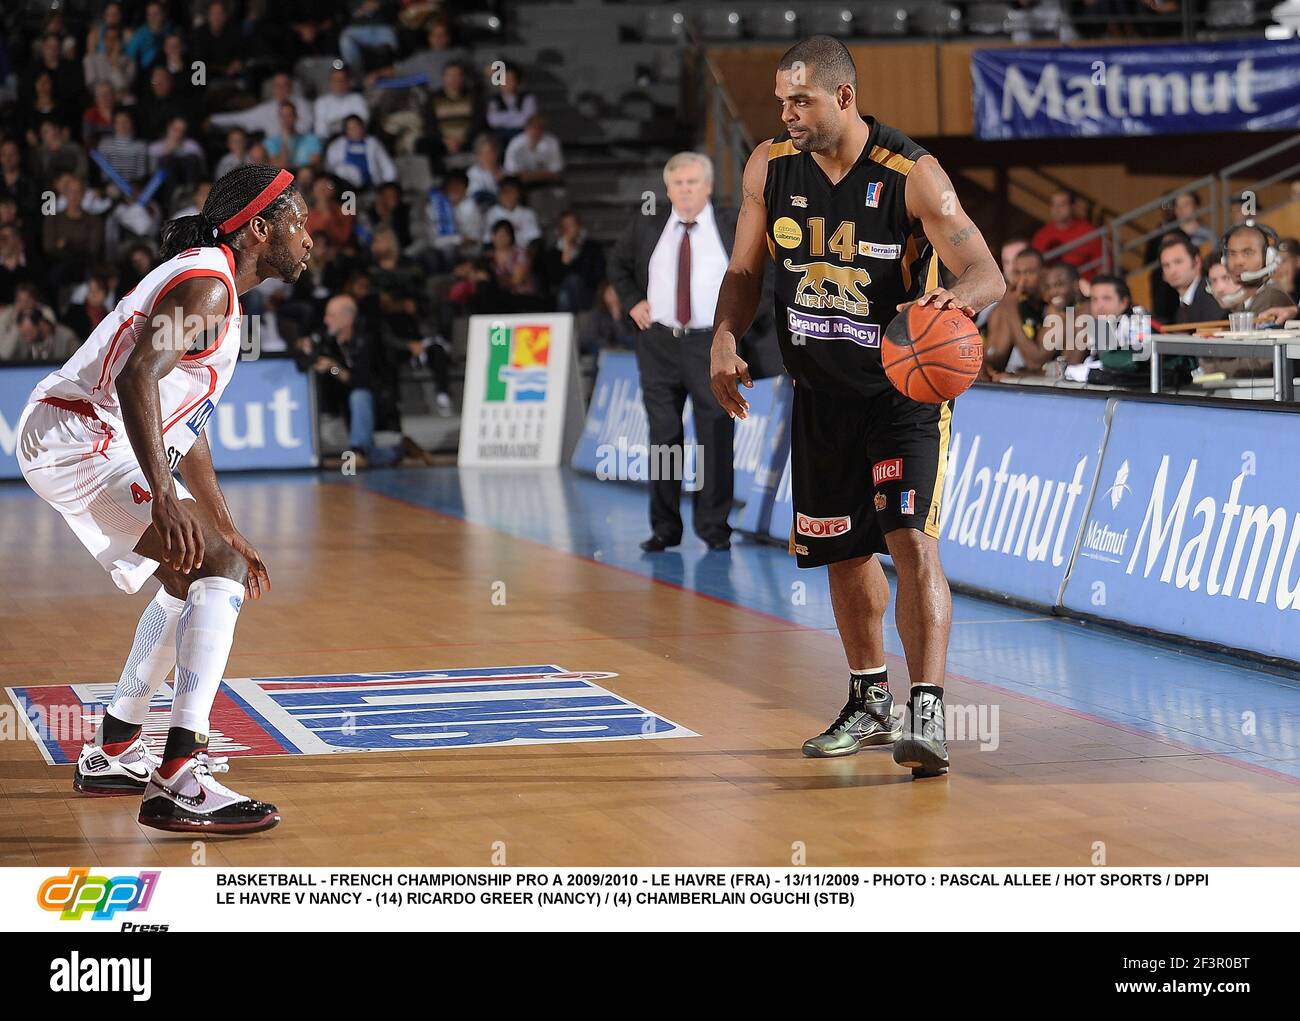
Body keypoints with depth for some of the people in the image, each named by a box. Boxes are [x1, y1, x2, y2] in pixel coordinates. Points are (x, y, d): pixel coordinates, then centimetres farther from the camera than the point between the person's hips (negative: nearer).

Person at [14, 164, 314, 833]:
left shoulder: (212, 285, 21)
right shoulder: (205, 282, -13)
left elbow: (186, 429, 28)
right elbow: (136, 377, -28)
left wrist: (228, 533, 29)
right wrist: (164, 496, -34)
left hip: (68, 439, 11)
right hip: (80, 439, -11)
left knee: (192, 580, 24)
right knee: (218, 572, -17)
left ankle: (113, 755, 31)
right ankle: (179, 787, -25)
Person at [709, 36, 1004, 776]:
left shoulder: (913, 175, -19)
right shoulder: (770, 168, -4)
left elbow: (989, 274, -23)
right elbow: (746, 272, 9)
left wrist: (956, 297, -47)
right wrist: (725, 340, -10)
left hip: (907, 390, -5)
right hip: (823, 393, 5)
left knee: (911, 541, -19)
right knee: (845, 550, 14)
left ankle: (928, 714, -22)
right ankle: (871, 703, 32)